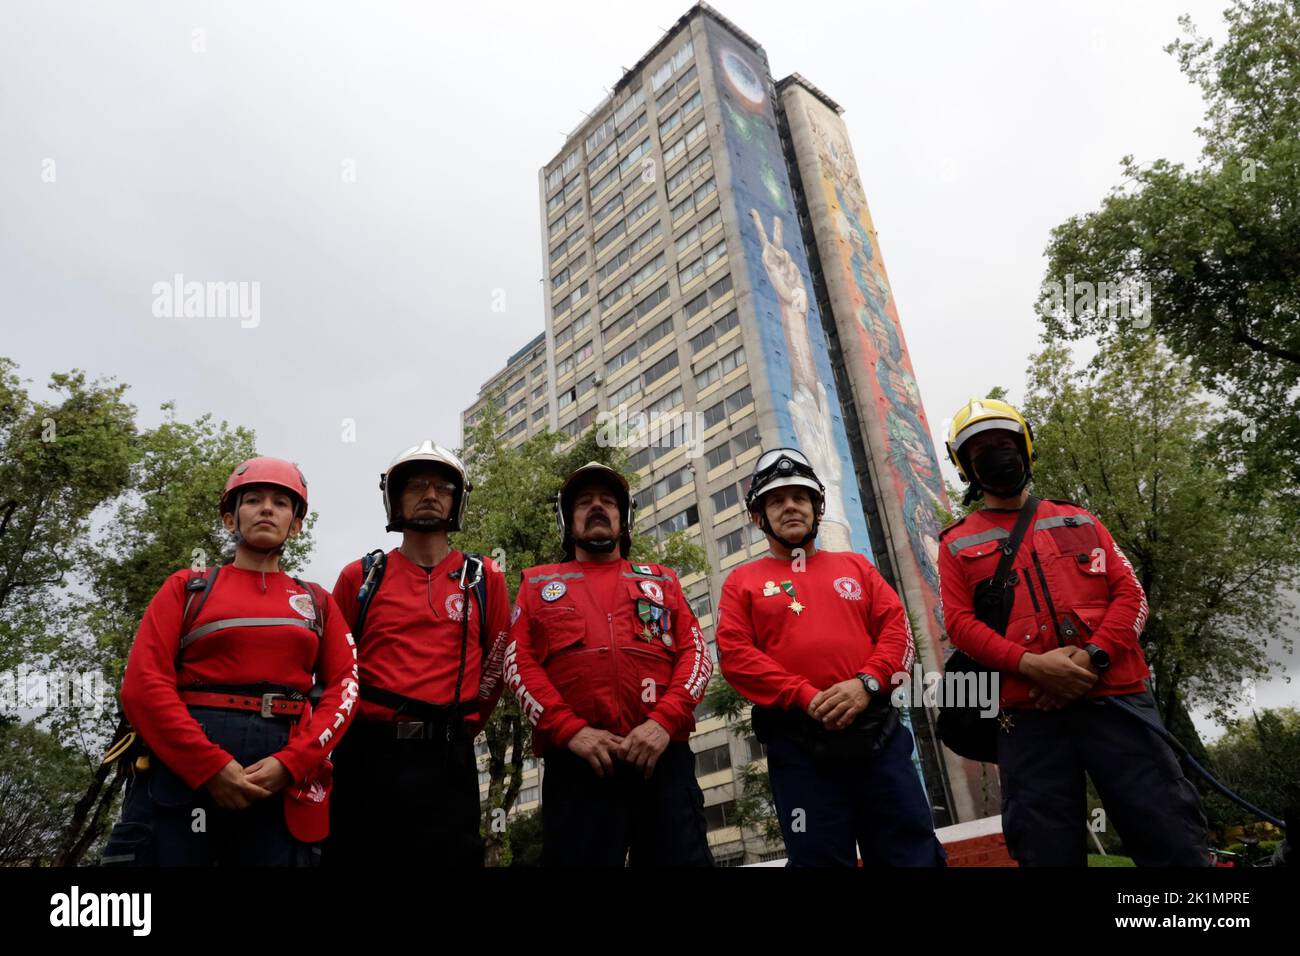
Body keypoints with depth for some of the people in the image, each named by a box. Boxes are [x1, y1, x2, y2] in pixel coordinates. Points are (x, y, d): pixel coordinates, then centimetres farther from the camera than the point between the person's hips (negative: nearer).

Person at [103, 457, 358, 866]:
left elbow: (343, 687, 4)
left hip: (283, 784, 1)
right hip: (181, 770, -1)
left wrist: (290, 763, -12)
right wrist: (211, 766, -13)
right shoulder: (187, 588, 12)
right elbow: (143, 683, -1)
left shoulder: (318, 602, 15)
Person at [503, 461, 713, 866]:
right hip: (575, 760, -1)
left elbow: (695, 652, 10)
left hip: (663, 754, 1)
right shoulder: (539, 584, 18)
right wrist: (570, 729, -9)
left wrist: (664, 721, -9)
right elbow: (518, 662, 6)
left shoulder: (661, 580, 21)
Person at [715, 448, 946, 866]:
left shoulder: (855, 565, 19)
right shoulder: (742, 581, 9)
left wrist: (868, 683, -12)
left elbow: (896, 627, 8)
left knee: (914, 852, 5)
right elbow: (735, 655, -4)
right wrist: (806, 698, -15)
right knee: (821, 859, 3)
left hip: (879, 733, 3)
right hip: (799, 745, -2)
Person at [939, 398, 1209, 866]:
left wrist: (1092, 657, -10)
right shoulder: (958, 544, 12)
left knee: (1172, 838, 0)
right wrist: (1029, 664, -15)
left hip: (1116, 698, 2)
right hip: (1029, 715, -1)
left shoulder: (1077, 520, 19)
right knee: (1049, 851, 3)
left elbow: (1130, 593, 9)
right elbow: (959, 622, 1)